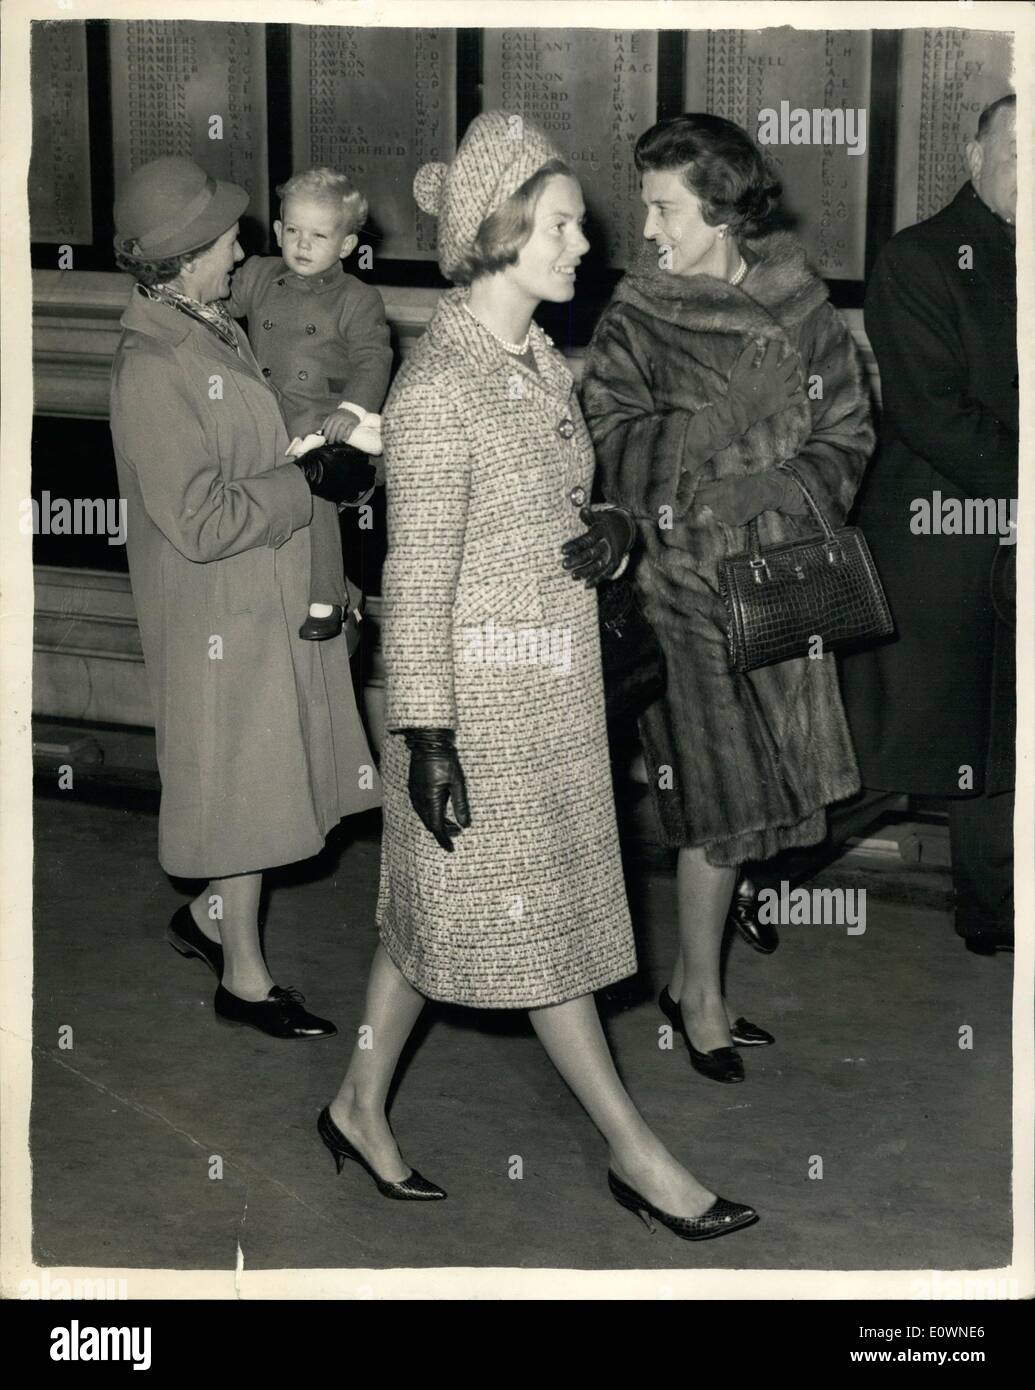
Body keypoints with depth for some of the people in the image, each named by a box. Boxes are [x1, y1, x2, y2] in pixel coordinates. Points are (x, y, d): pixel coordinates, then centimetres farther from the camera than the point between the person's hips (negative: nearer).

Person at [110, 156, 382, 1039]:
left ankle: (208, 916, 38)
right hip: (220, 612, -9)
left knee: (265, 776, 18)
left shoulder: (208, 329, 6)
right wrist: (308, 482, -20)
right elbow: (201, 520, -26)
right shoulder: (153, 367, -23)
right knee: (242, 786, 3)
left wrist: (320, 457, 1)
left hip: (271, 597, 9)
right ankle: (244, 977, 18)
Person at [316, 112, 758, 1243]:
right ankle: (637, 1156, 16)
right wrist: (427, 737, -17)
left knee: (436, 909, 17)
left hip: (553, 690, 8)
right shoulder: (438, 386, -18)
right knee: (535, 921, 5)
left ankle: (360, 1109, 32)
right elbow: (418, 576, -18)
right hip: (482, 694, -8)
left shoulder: (542, 365, 8)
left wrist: (611, 531, -4)